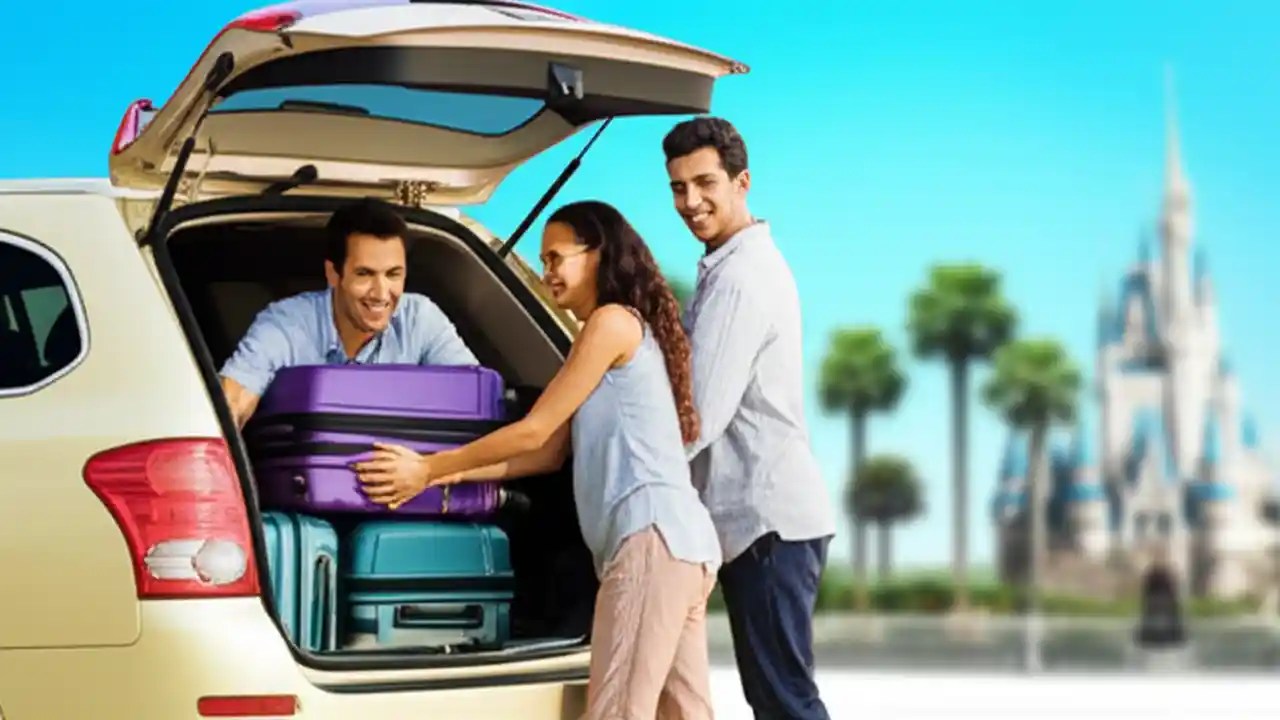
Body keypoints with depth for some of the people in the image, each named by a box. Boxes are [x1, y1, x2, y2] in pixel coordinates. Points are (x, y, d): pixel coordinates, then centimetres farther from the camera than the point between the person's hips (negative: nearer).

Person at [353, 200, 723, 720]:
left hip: (653, 537, -10)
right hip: (676, 540, 10)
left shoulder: (612, 322, -3)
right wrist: (446, 476, 13)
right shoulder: (621, 328, 26)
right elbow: (551, 452, 20)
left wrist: (428, 469, 0)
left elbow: (535, 430, -5)